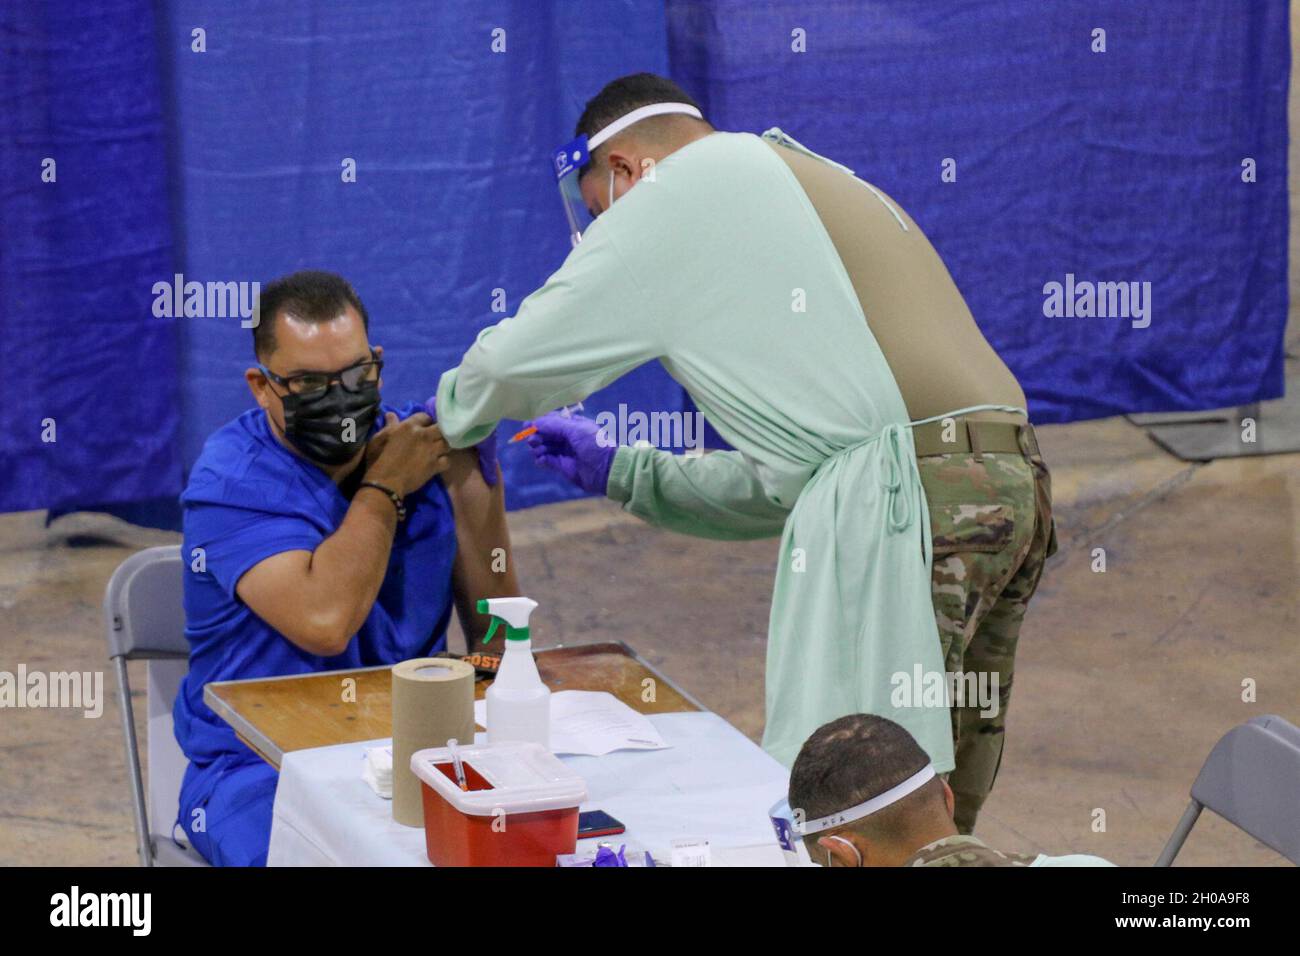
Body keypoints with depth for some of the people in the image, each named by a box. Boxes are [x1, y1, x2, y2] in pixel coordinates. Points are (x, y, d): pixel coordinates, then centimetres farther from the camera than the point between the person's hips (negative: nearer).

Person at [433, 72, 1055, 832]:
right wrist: (622, 472, 36)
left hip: (914, 500, -9)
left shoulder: (689, 181, 5)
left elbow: (518, 360, 9)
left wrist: (455, 420, 29)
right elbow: (789, 480, 31)